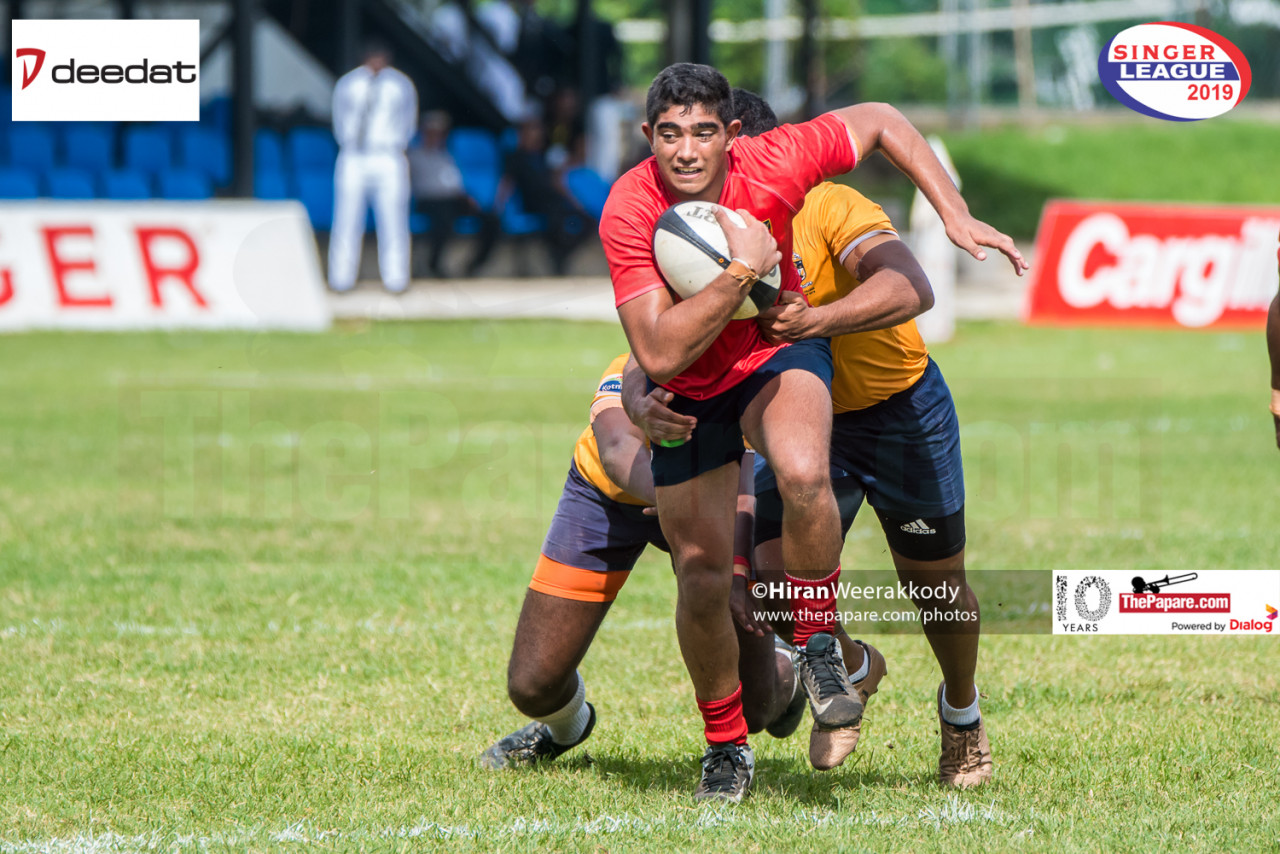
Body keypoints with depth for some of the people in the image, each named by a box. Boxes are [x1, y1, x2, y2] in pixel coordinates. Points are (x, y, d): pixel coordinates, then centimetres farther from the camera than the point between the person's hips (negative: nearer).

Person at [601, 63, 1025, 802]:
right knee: (703, 578, -1)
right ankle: (726, 747, 25)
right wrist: (741, 272, -39)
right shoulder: (629, 213, -27)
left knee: (803, 474, -34)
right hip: (690, 393, 0)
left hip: (778, 356, 0)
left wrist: (955, 216, -10)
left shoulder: (771, 166, -24)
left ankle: (819, 648, -9)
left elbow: (879, 122, -5)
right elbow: (658, 356, -33)